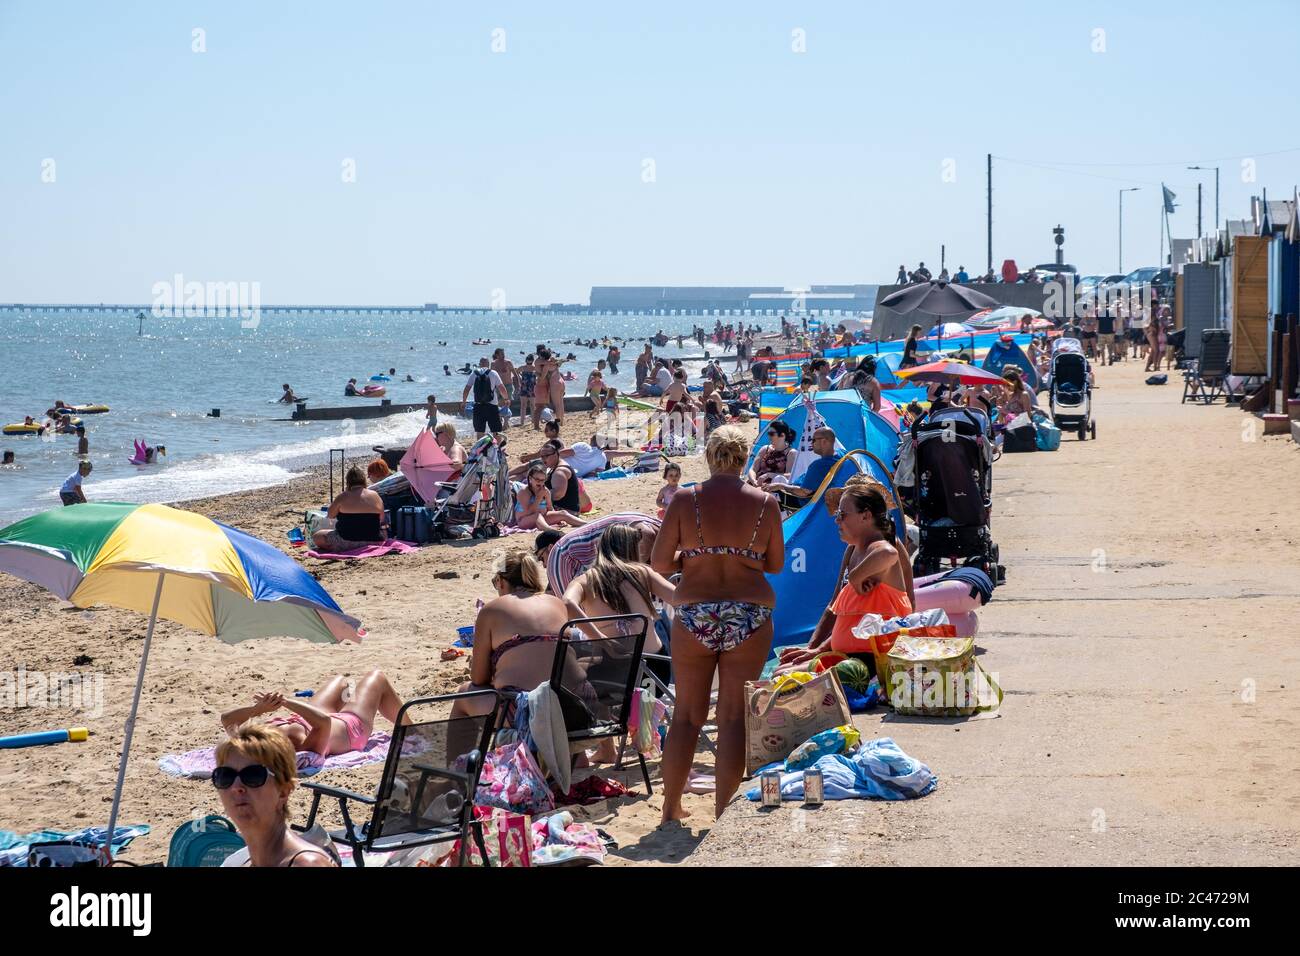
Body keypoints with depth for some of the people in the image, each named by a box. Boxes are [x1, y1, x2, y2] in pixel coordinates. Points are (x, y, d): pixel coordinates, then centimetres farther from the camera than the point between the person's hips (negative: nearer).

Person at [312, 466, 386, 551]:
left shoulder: (343, 497, -6)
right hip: (373, 541, 4)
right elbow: (381, 519, 13)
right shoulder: (375, 496, 3)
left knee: (317, 537, 12)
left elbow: (330, 515, 6)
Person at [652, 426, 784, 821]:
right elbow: (776, 564, 9)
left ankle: (671, 807, 17)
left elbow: (659, 563, -1)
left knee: (686, 715, 12)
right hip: (749, 619, 0)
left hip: (694, 618, 0)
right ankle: (723, 812, 4)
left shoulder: (685, 500, -3)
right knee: (734, 717, 5)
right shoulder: (765, 503, 0)